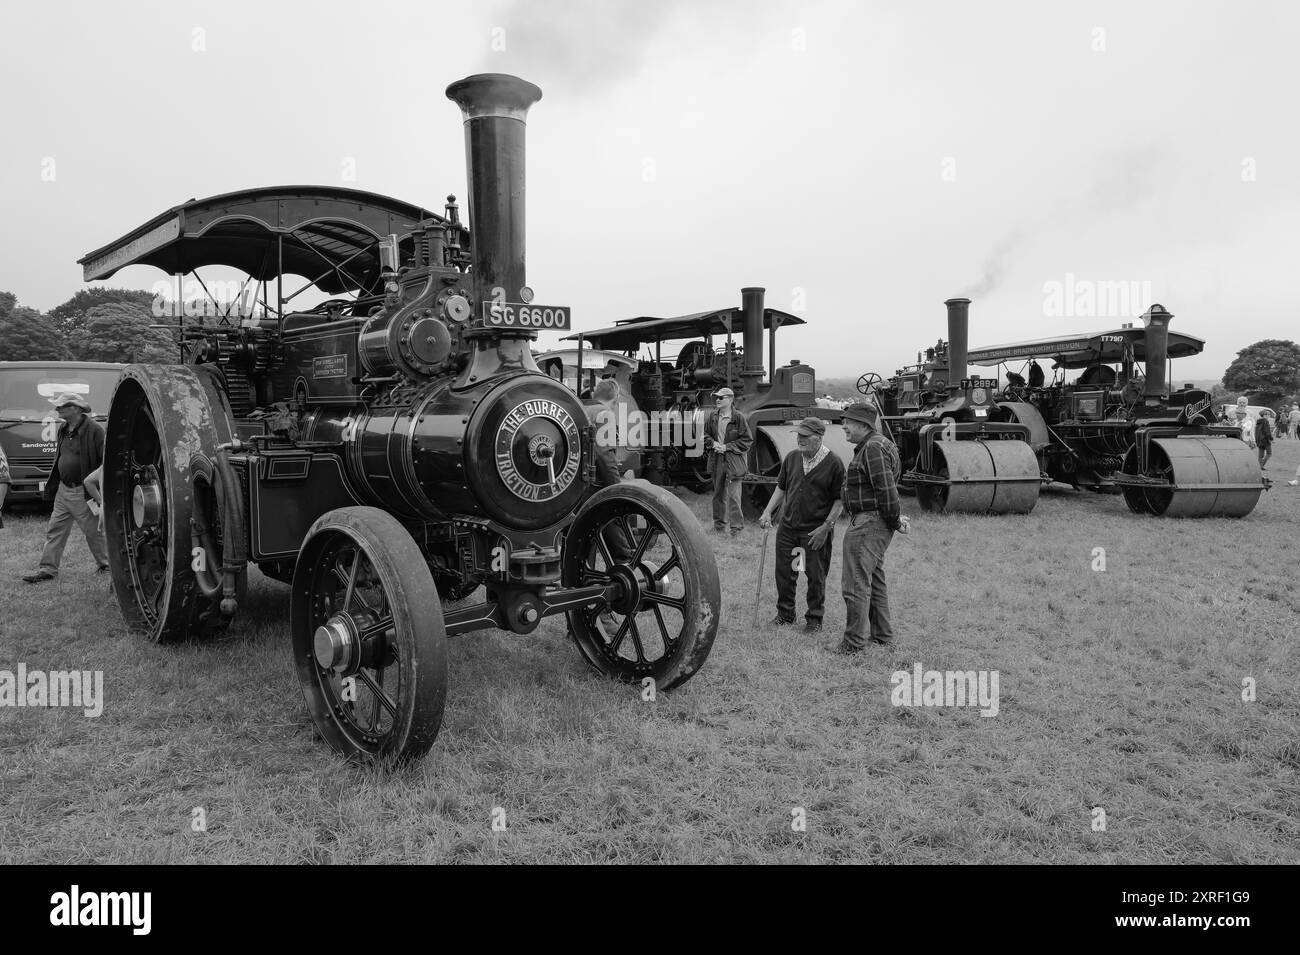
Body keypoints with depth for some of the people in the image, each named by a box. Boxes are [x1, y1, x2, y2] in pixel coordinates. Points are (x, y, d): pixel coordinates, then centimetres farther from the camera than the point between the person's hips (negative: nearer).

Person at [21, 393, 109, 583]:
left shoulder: (93, 430, -14)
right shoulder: (63, 429, 11)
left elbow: (105, 460, -16)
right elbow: (59, 459, 20)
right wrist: (51, 487, 18)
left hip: (82, 492, -8)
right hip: (63, 490, 8)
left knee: (93, 531, 4)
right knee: (54, 530, 8)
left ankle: (107, 565, 20)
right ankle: (47, 570, 13)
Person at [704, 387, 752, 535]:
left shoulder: (739, 417, -10)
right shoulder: (713, 416, 5)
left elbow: (747, 439, -8)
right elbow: (705, 434, 16)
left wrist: (727, 447, -13)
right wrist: (713, 443, -5)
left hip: (733, 461, -5)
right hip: (716, 460, 5)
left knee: (733, 495, -7)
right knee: (718, 493, 14)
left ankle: (737, 525, 1)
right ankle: (719, 522, 28)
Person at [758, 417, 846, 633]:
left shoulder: (833, 463, -10)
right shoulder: (791, 458, 4)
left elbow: (839, 499, -7)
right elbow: (781, 488, 14)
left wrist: (826, 526, -14)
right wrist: (768, 512, 3)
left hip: (816, 530, -4)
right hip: (788, 527, 4)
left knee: (816, 577, 5)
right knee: (784, 573, 10)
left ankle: (814, 619, 21)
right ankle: (785, 614, 28)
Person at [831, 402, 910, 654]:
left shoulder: (873, 448, -19)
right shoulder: (873, 446, 16)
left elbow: (886, 490, -23)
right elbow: (888, 489, 17)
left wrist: (895, 521, -14)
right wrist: (896, 518, 9)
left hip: (867, 525, -11)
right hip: (872, 524, 11)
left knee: (856, 585, -6)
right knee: (875, 581, 19)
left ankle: (853, 643, 1)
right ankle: (883, 636, 29)